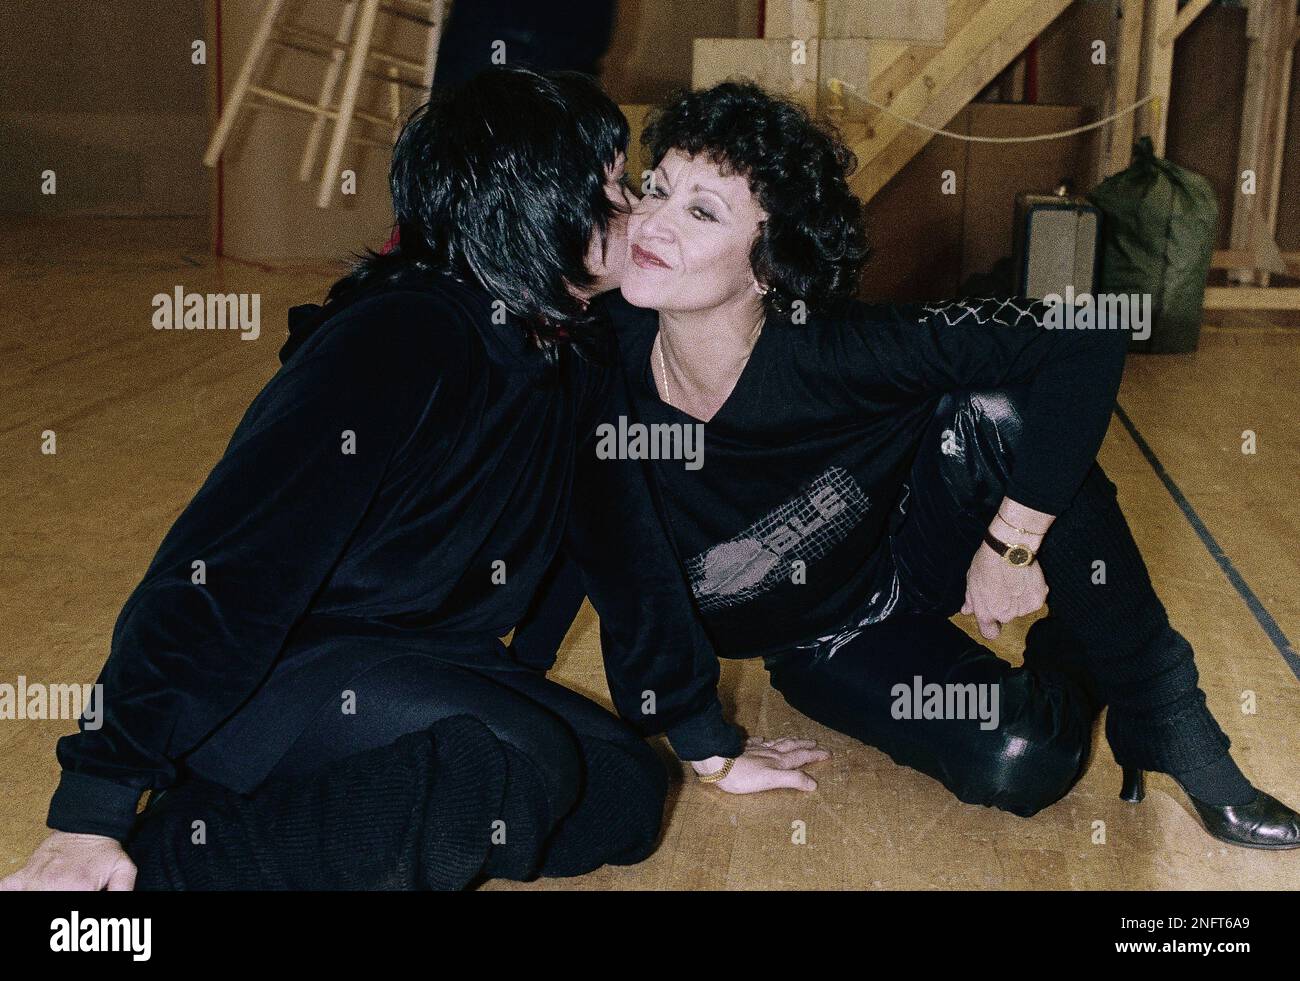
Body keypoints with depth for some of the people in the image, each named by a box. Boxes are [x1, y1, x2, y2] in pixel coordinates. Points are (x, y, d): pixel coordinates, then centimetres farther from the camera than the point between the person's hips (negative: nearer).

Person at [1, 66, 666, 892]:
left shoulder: (570, 352, 1)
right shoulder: (397, 337, -24)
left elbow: (573, 538, 17)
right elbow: (226, 563, -28)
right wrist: (95, 804, -29)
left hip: (417, 667, 9)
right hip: (267, 670, -8)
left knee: (626, 797, -8)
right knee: (512, 767, -33)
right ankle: (170, 853, -18)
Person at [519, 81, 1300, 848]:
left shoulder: (838, 351, -31)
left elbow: (1090, 340, -32)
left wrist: (1011, 546, -28)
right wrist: (713, 752, -12)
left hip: (914, 557, 0)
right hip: (819, 646, 0)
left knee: (997, 413, -32)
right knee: (1019, 765, -28)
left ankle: (1164, 712, -10)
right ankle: (1063, 696, 11)